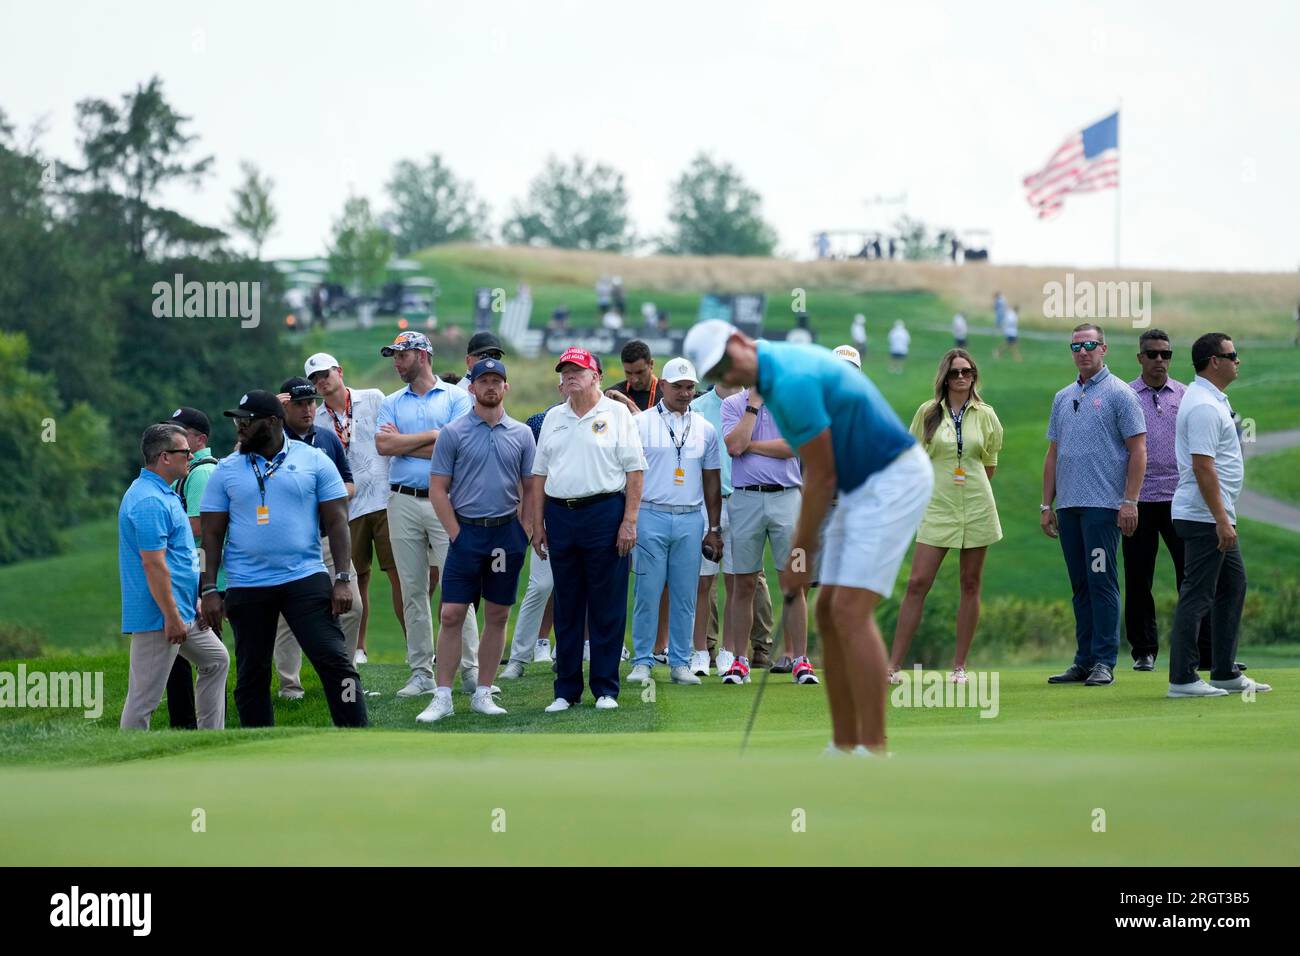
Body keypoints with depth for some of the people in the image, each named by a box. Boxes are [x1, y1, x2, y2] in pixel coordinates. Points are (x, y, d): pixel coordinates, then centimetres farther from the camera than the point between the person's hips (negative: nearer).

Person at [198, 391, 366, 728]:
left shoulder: (313, 461, 2)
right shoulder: (226, 471, 7)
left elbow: (337, 522, 1)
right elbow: (212, 534, 7)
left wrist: (342, 580, -7)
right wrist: (209, 589, -2)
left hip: (306, 580, -2)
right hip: (246, 587, 2)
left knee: (335, 661, -10)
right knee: (251, 675, 7)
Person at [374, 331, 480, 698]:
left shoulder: (456, 398, 4)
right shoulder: (392, 403, 14)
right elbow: (383, 446, -3)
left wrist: (403, 442, -5)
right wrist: (431, 436, -6)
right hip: (404, 503, 4)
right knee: (413, 591, 4)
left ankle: (470, 669, -3)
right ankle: (421, 673, 8)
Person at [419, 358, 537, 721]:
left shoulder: (521, 434, 8)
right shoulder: (453, 432, 0)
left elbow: (531, 489, 11)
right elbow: (438, 489, -1)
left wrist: (524, 532, 2)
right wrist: (457, 534, -7)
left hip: (507, 532, 3)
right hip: (466, 531, -3)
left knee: (498, 616, 6)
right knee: (451, 615, -7)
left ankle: (483, 693, 14)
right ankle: (442, 697, -3)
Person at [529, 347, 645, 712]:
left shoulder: (616, 414, 1)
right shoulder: (554, 418, 15)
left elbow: (634, 470, -3)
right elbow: (540, 473, 16)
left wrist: (629, 521, -10)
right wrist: (538, 525, 10)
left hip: (604, 513, -4)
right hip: (560, 514, 4)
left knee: (607, 607, -1)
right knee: (566, 607, 7)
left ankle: (605, 689, 5)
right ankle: (566, 690, 12)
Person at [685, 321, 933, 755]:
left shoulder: (791, 381, -22)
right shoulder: (778, 371, 9)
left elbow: (822, 477, -16)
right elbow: (818, 469, 18)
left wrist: (800, 555, -7)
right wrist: (803, 537, 15)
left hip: (893, 482, -10)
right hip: (865, 485, 10)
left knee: (851, 613, -15)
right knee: (830, 615, 8)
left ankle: (875, 755, -15)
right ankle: (845, 748, 10)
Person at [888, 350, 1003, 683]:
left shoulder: (985, 415, 5)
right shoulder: (928, 413, 2)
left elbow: (989, 464, 14)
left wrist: (970, 484, 11)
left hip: (976, 506, 1)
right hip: (938, 506, -1)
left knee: (970, 585, 4)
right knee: (917, 583, -8)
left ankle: (960, 665, 10)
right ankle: (894, 665, -7)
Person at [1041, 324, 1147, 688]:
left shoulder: (1119, 395, -2)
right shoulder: (1063, 398, 17)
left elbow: (1137, 450, -6)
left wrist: (1129, 502, -13)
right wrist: (1046, 505, 14)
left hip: (1103, 505, -7)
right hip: (1068, 505, 7)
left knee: (1102, 582, -8)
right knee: (1080, 586, 8)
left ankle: (1104, 661, -8)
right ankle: (1084, 661, 11)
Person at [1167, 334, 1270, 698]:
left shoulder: (1213, 399, 16)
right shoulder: (1204, 406, -19)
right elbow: (1202, 466, -24)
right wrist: (1221, 520, -25)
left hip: (1218, 518, 11)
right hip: (1204, 518, -11)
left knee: (1233, 586, 15)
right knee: (1197, 596, -8)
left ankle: (1225, 672, 21)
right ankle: (1182, 679, -5)